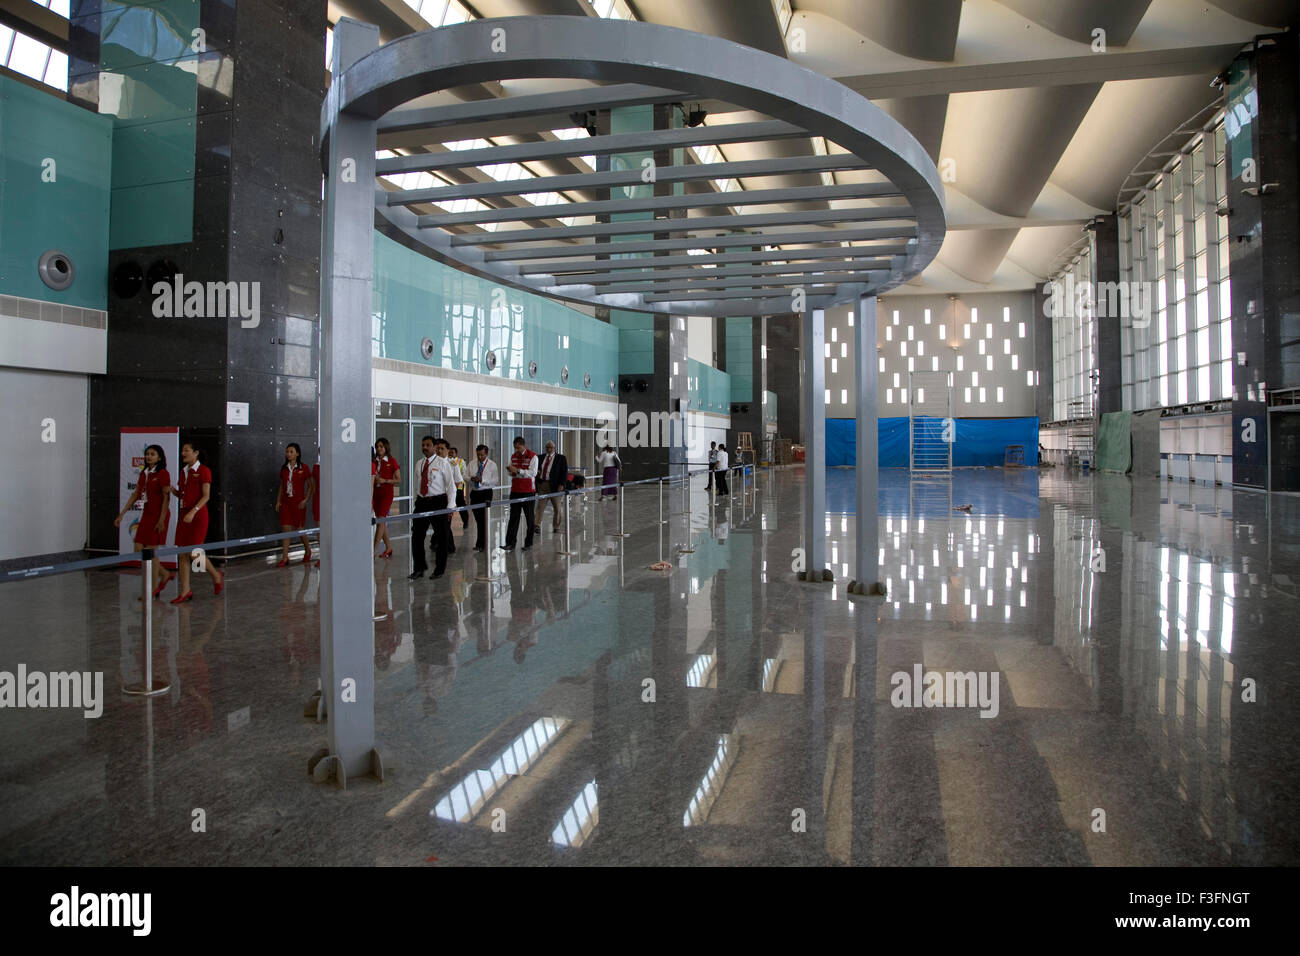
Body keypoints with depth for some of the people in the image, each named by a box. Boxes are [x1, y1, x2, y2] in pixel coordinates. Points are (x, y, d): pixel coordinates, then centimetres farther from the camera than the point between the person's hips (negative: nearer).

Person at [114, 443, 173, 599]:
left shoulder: (162, 473, -10)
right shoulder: (143, 473, 13)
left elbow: (166, 498, -13)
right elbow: (135, 495, 17)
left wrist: (161, 520, -19)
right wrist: (121, 514, 13)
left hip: (158, 516, -8)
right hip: (146, 515, 8)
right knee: (138, 550, 6)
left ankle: (153, 589, 5)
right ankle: (165, 574, 22)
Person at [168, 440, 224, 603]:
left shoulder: (203, 471, -8)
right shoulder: (183, 472, 14)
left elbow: (206, 496, -13)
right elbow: (182, 494, 20)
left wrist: (193, 512, -24)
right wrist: (172, 490, -1)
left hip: (198, 515, -7)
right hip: (184, 514, 7)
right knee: (182, 553, 3)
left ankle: (217, 576, 17)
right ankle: (185, 591, 7)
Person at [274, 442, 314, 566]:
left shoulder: (303, 468, -4)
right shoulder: (284, 468, 8)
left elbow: (311, 485, -1)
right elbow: (281, 486, 15)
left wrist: (306, 500, -10)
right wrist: (278, 501, 9)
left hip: (298, 503, -4)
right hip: (286, 502, 4)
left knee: (300, 529, 4)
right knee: (285, 529, -2)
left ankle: (308, 551, 28)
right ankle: (284, 558, -1)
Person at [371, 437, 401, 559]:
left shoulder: (391, 461, -2)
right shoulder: (373, 461, 9)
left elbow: (398, 480, -3)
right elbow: (371, 479, 16)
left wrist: (384, 480, -13)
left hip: (386, 493, -5)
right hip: (375, 493, 5)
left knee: (381, 520, -11)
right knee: (381, 522, 9)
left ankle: (373, 551, -13)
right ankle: (388, 548, 21)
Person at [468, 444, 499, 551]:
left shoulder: (492, 465, 1)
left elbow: (495, 481, -6)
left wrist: (482, 480, -19)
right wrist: (471, 478, -12)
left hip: (486, 493, -4)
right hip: (474, 493, 4)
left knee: (484, 519, -6)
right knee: (478, 519, 9)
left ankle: (480, 544, -2)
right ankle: (480, 544, 18)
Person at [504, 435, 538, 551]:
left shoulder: (532, 457, -6)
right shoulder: (513, 456, 12)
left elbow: (533, 473, -16)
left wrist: (518, 470, -22)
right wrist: (509, 470, -5)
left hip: (528, 491, -5)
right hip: (515, 490, 5)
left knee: (529, 518, 4)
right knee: (513, 517, 1)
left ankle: (528, 543, 13)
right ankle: (510, 543, 0)